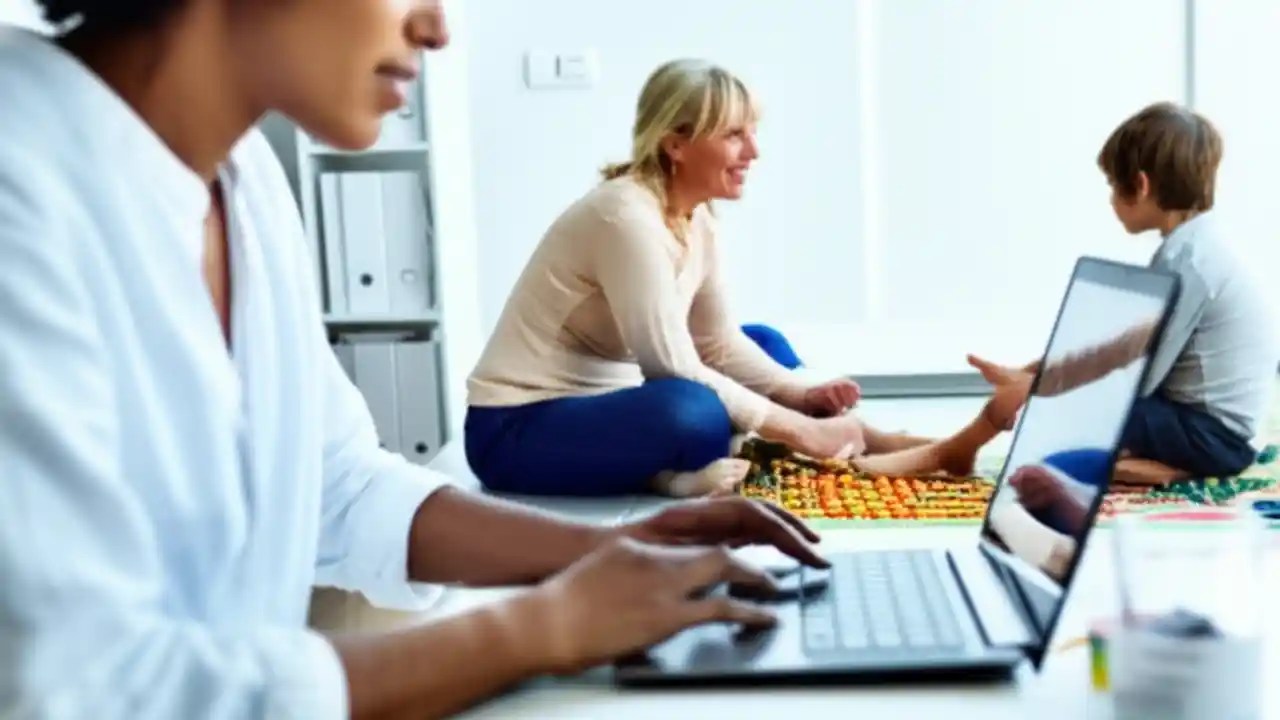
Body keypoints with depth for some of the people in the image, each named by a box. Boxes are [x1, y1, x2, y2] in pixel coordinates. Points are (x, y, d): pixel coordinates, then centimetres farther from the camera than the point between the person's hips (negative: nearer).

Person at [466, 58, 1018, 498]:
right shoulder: (627, 217, -25)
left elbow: (720, 345, 7)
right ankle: (858, 460, -17)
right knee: (692, 412, -37)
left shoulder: (696, 219, 2)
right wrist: (801, 430, -22)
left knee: (765, 344, 12)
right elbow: (677, 374, -27)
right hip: (518, 430, -9)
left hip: (599, 399, 10)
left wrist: (805, 395, -9)